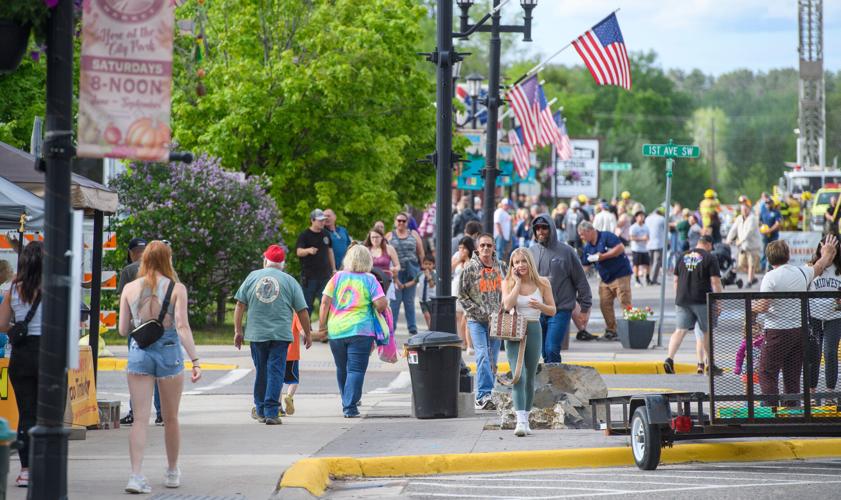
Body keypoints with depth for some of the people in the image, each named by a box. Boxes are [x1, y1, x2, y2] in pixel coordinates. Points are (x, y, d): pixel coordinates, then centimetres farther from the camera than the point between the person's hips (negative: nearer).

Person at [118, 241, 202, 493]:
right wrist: (195, 361, -15)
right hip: (169, 353, -1)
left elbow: (123, 330, 4)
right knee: (171, 418, 15)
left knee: (140, 418, 0)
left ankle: (136, 475, -14)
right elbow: (182, 326, -14)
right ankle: (172, 472, 29)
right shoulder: (177, 289, -5)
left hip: (139, 352, 1)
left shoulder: (130, 288, 2)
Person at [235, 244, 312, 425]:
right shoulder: (289, 281, 2)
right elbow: (302, 310, 2)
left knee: (260, 371, 14)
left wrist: (238, 331, 9)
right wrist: (307, 334, 13)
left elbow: (240, 305, 4)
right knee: (276, 372, -1)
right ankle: (271, 412, -9)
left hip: (256, 334, 2)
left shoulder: (252, 277, 6)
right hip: (281, 334, -2)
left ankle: (260, 410, 24)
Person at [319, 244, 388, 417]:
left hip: (336, 330, 3)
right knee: (356, 369, -3)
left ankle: (347, 403, 31)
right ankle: (350, 407, -13)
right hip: (361, 330, -3)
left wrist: (323, 324, 5)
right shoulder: (370, 280, -3)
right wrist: (375, 313, 11)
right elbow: (381, 304, -11)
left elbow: (325, 301, -3)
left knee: (342, 369, 18)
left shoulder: (338, 277, 2)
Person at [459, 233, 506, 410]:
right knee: (483, 356, -16)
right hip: (476, 321, -4)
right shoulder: (470, 268, -5)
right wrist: (480, 313, -10)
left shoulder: (501, 266, 6)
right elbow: (462, 296, -3)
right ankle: (483, 396, -20)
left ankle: (484, 397, 13)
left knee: (492, 360, 5)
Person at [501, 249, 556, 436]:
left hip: (534, 331, 2)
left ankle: (526, 420, 21)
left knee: (530, 379, 10)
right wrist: (518, 282, -10)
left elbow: (553, 311, 7)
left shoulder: (542, 283, 3)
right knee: (518, 376, -16)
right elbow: (507, 305, -17)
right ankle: (520, 421, -24)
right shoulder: (508, 283, 0)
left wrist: (540, 306, -14)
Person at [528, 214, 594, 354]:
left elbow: (580, 280, 1)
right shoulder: (531, 252, 7)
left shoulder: (566, 251, -3)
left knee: (552, 350, -13)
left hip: (560, 310, -4)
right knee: (545, 352, 8)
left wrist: (585, 307, 0)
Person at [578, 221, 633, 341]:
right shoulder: (588, 247, 11)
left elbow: (620, 248, -21)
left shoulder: (606, 237, -11)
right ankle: (611, 331, 12)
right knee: (605, 304, 4)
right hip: (605, 279, 8)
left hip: (620, 275, -8)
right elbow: (585, 266, 16)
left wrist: (602, 256, -20)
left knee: (625, 303, -9)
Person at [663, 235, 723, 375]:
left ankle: (670, 358, -21)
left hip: (682, 300, 4)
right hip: (702, 300, -4)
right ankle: (709, 363, 19)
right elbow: (715, 281, -8)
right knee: (706, 332, 11)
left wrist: (678, 298, 22)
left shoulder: (683, 256, 12)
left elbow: (676, 280, 15)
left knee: (680, 330, -1)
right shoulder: (709, 258, -3)